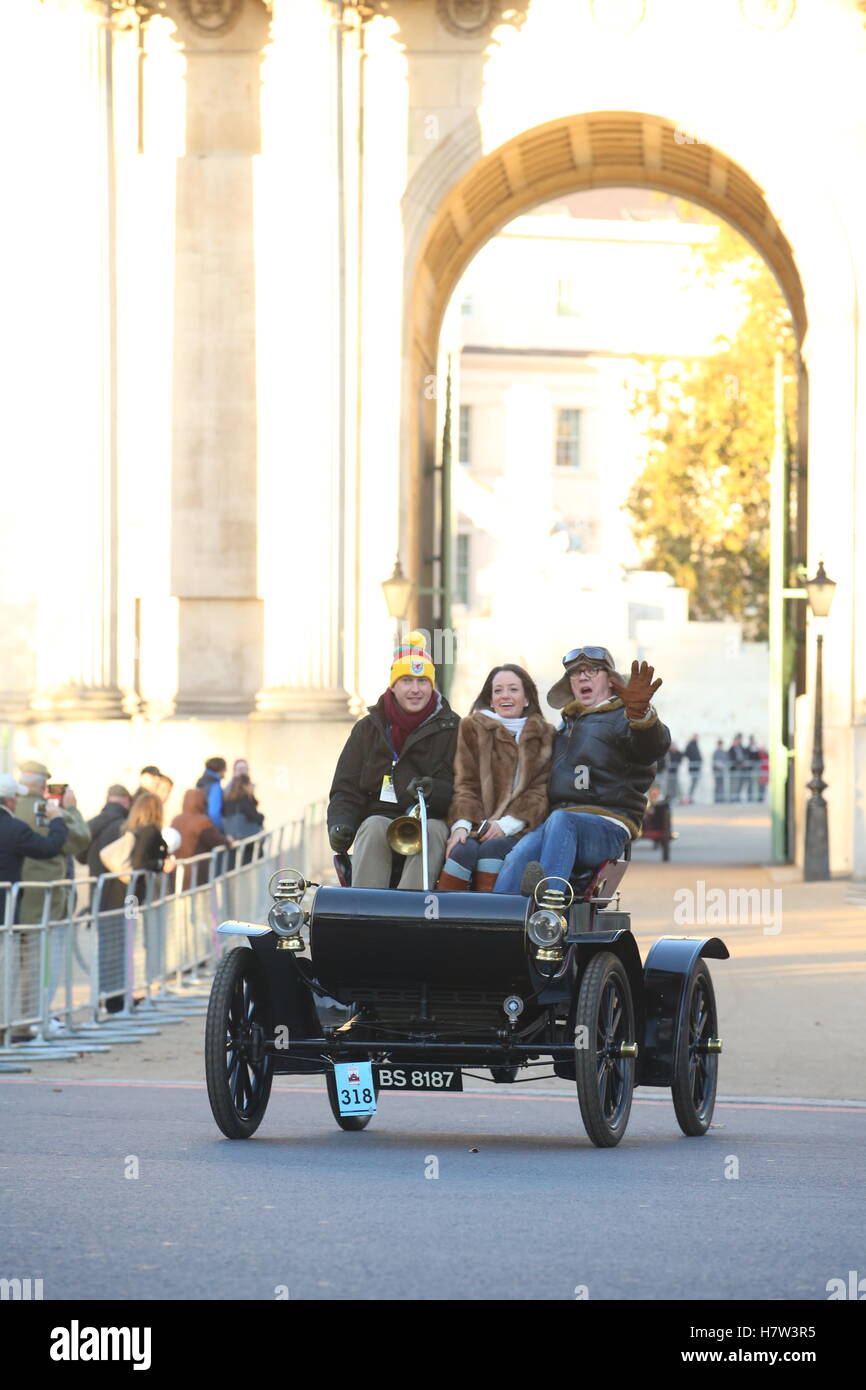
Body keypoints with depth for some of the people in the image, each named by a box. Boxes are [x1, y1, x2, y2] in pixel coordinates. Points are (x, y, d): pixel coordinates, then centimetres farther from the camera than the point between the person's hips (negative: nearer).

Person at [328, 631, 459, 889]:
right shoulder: (368, 729, 13)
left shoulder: (450, 729, 7)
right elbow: (346, 790, 11)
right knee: (374, 827, -33)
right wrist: (339, 826, -9)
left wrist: (434, 791, -22)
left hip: (432, 818, -1)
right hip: (381, 816, 1)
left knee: (433, 831, -35)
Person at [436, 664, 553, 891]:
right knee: (464, 850, -32)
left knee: (492, 848, -33)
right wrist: (461, 825, -13)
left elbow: (542, 790, 4)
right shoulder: (473, 728, 16)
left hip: (518, 829, 0)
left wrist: (506, 824, -11)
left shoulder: (544, 735, 15)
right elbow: (466, 784, 7)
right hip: (477, 827, 1)